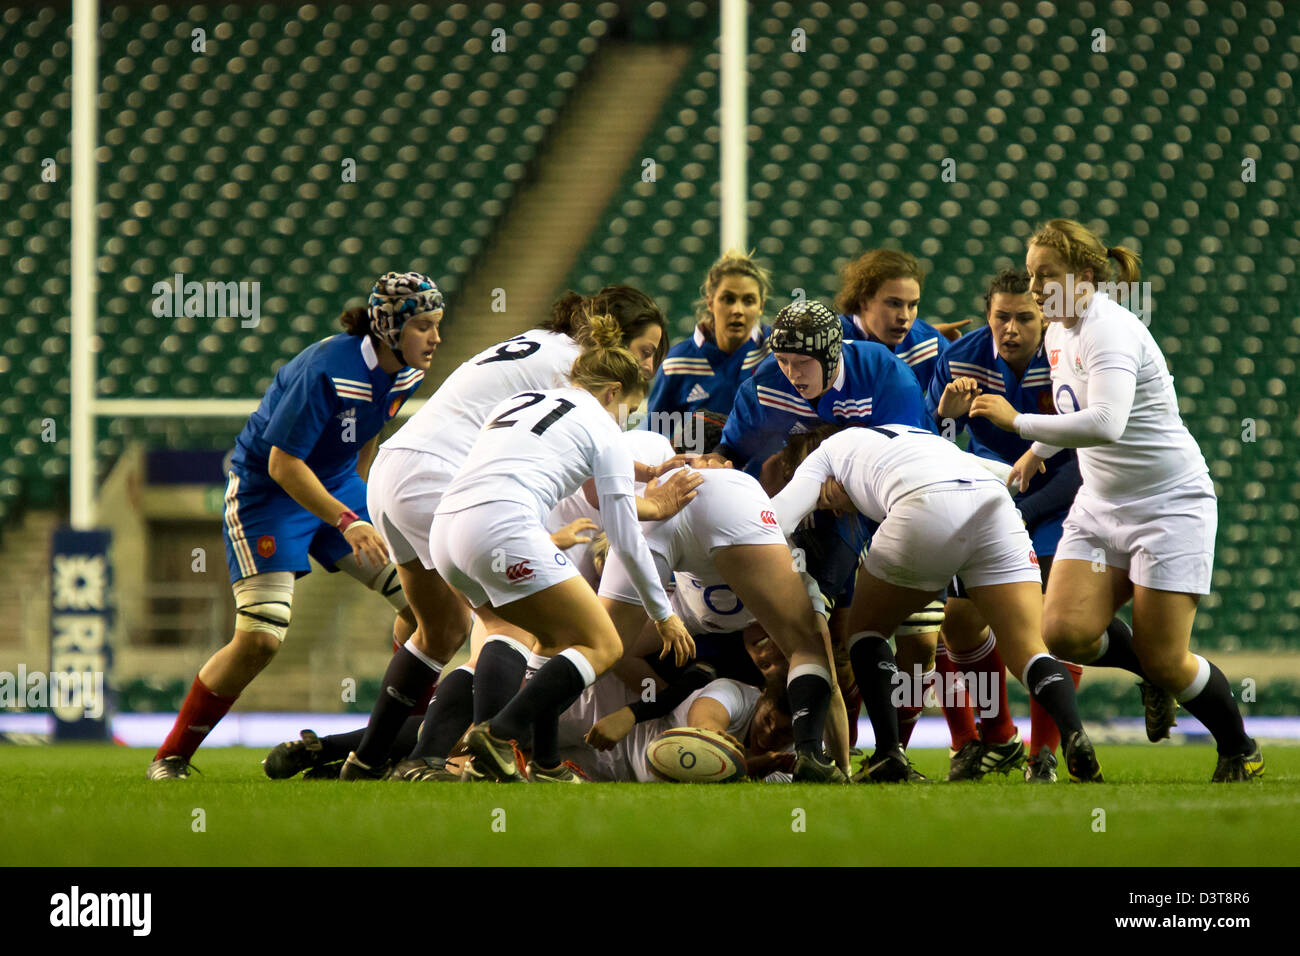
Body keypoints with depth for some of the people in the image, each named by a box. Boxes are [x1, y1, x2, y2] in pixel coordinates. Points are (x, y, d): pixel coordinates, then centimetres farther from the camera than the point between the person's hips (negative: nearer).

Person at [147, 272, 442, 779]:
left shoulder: (406, 372, -5)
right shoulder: (326, 371, -30)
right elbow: (283, 465, -28)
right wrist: (346, 520, -33)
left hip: (335, 487, 8)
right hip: (265, 487, -8)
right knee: (260, 638, -18)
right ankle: (171, 756, -2)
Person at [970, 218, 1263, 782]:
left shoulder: (1109, 330, -21)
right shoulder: (1059, 331, 7)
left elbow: (1104, 422, -38)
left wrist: (1019, 422, -30)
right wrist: (1038, 450, 33)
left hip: (1170, 504, -8)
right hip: (1101, 504, 8)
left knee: (1165, 662, -8)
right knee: (1065, 631, -13)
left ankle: (1240, 751, 17)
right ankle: (1152, 674, 17)